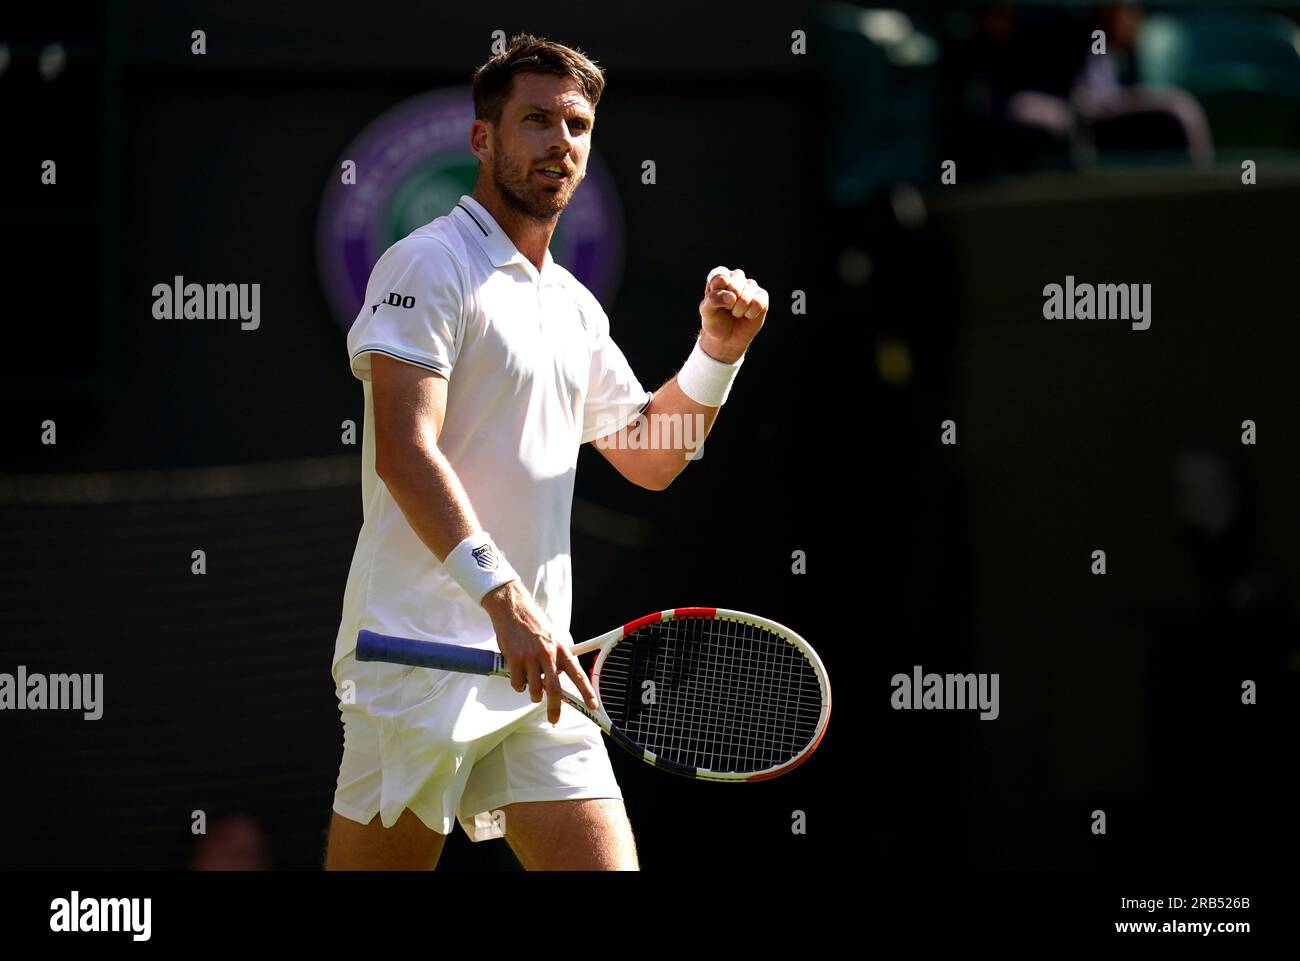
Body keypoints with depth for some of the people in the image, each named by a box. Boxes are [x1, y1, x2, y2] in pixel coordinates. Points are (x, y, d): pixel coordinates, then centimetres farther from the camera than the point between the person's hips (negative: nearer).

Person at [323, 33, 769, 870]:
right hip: (421, 658, -7)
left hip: (534, 659, 7)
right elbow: (404, 453, -18)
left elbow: (648, 458, 27)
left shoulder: (574, 306, 20)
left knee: (607, 864, -3)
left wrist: (719, 351, 10)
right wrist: (503, 597, -28)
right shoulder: (430, 264, -6)